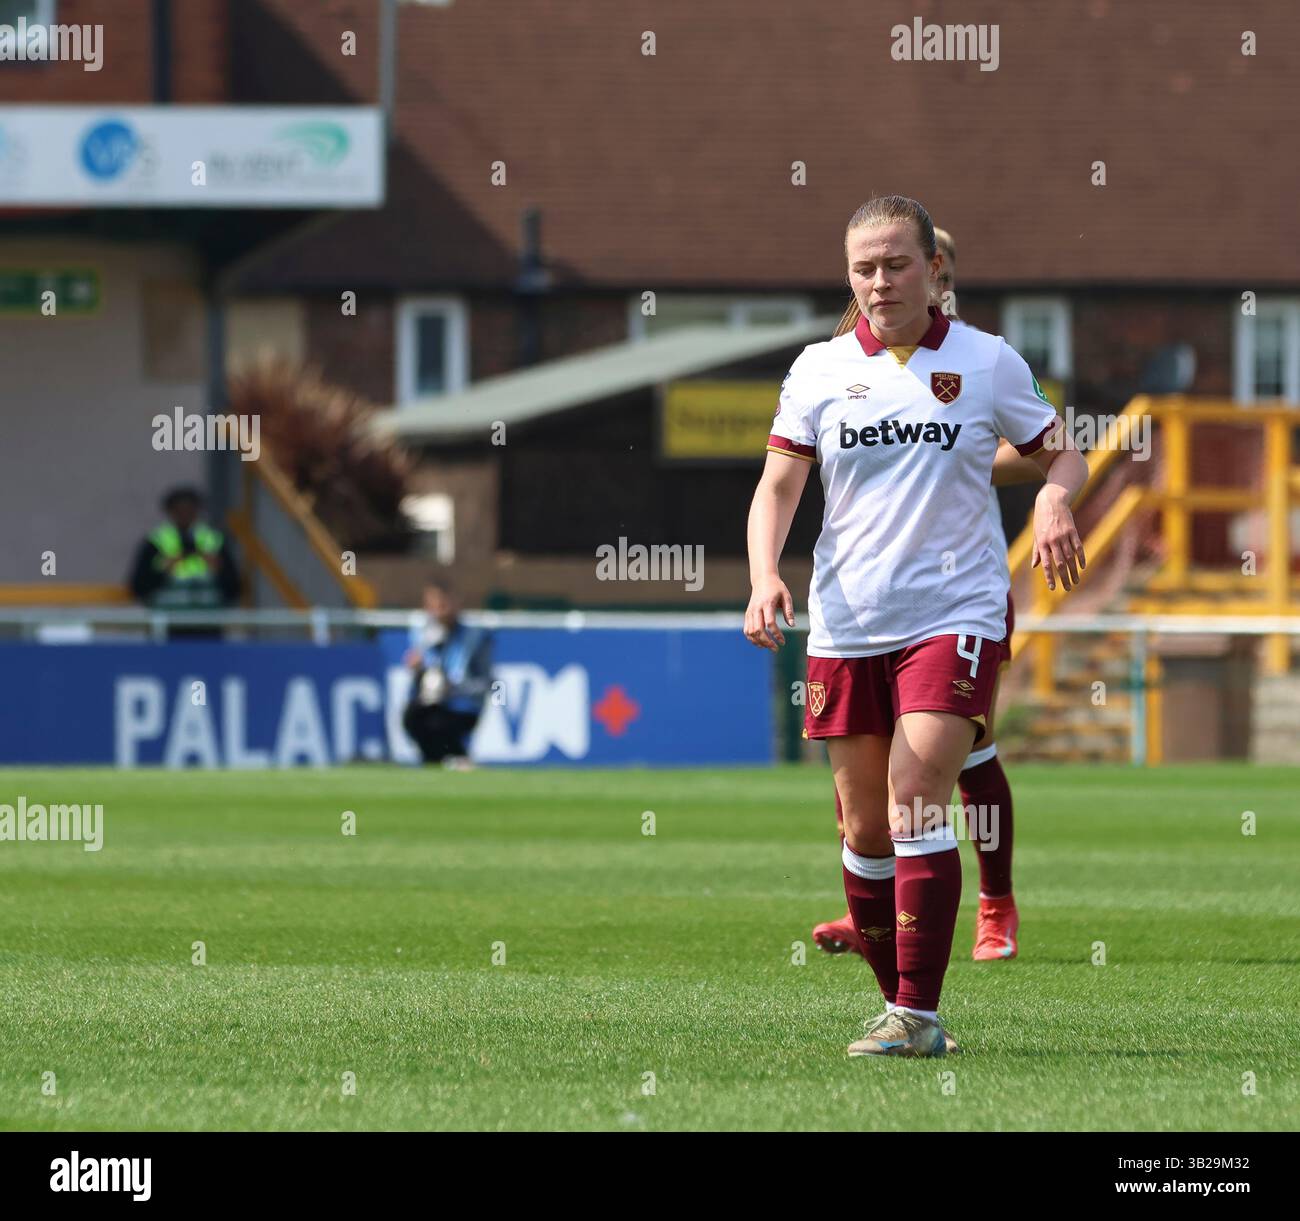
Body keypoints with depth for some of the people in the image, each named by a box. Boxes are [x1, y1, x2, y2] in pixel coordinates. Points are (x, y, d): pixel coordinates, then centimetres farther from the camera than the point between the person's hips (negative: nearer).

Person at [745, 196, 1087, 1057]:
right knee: (866, 830, 6)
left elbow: (1062, 452, 10)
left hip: (954, 614, -3)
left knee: (916, 809, -15)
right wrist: (765, 575, -14)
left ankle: (919, 1014, -15)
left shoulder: (988, 363, 2)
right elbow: (778, 485, 4)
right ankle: (898, 998, 19)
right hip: (845, 626, 3)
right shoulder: (820, 369, 6)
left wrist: (1055, 500, -13)